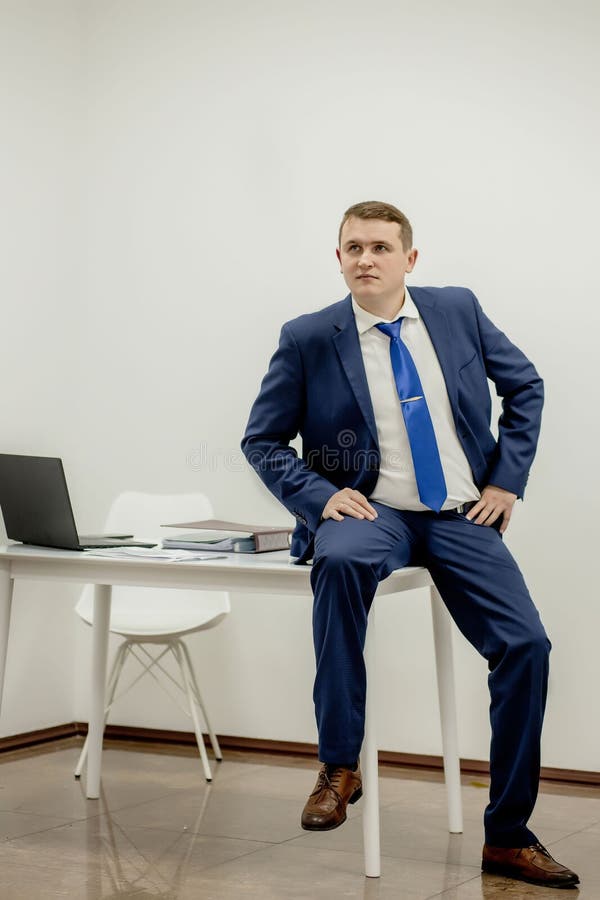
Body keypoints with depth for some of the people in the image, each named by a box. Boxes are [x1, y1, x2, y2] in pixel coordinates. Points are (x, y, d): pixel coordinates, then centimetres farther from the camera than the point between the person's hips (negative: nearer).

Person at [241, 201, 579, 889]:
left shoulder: (457, 310, 4)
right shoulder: (308, 339, -2)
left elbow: (525, 386, 15)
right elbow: (262, 440, 4)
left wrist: (507, 479, 5)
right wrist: (320, 496, -12)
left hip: (463, 516, 2)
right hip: (373, 512, -2)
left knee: (525, 645, -14)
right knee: (341, 559, -38)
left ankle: (508, 838, 3)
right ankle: (339, 767, -25)